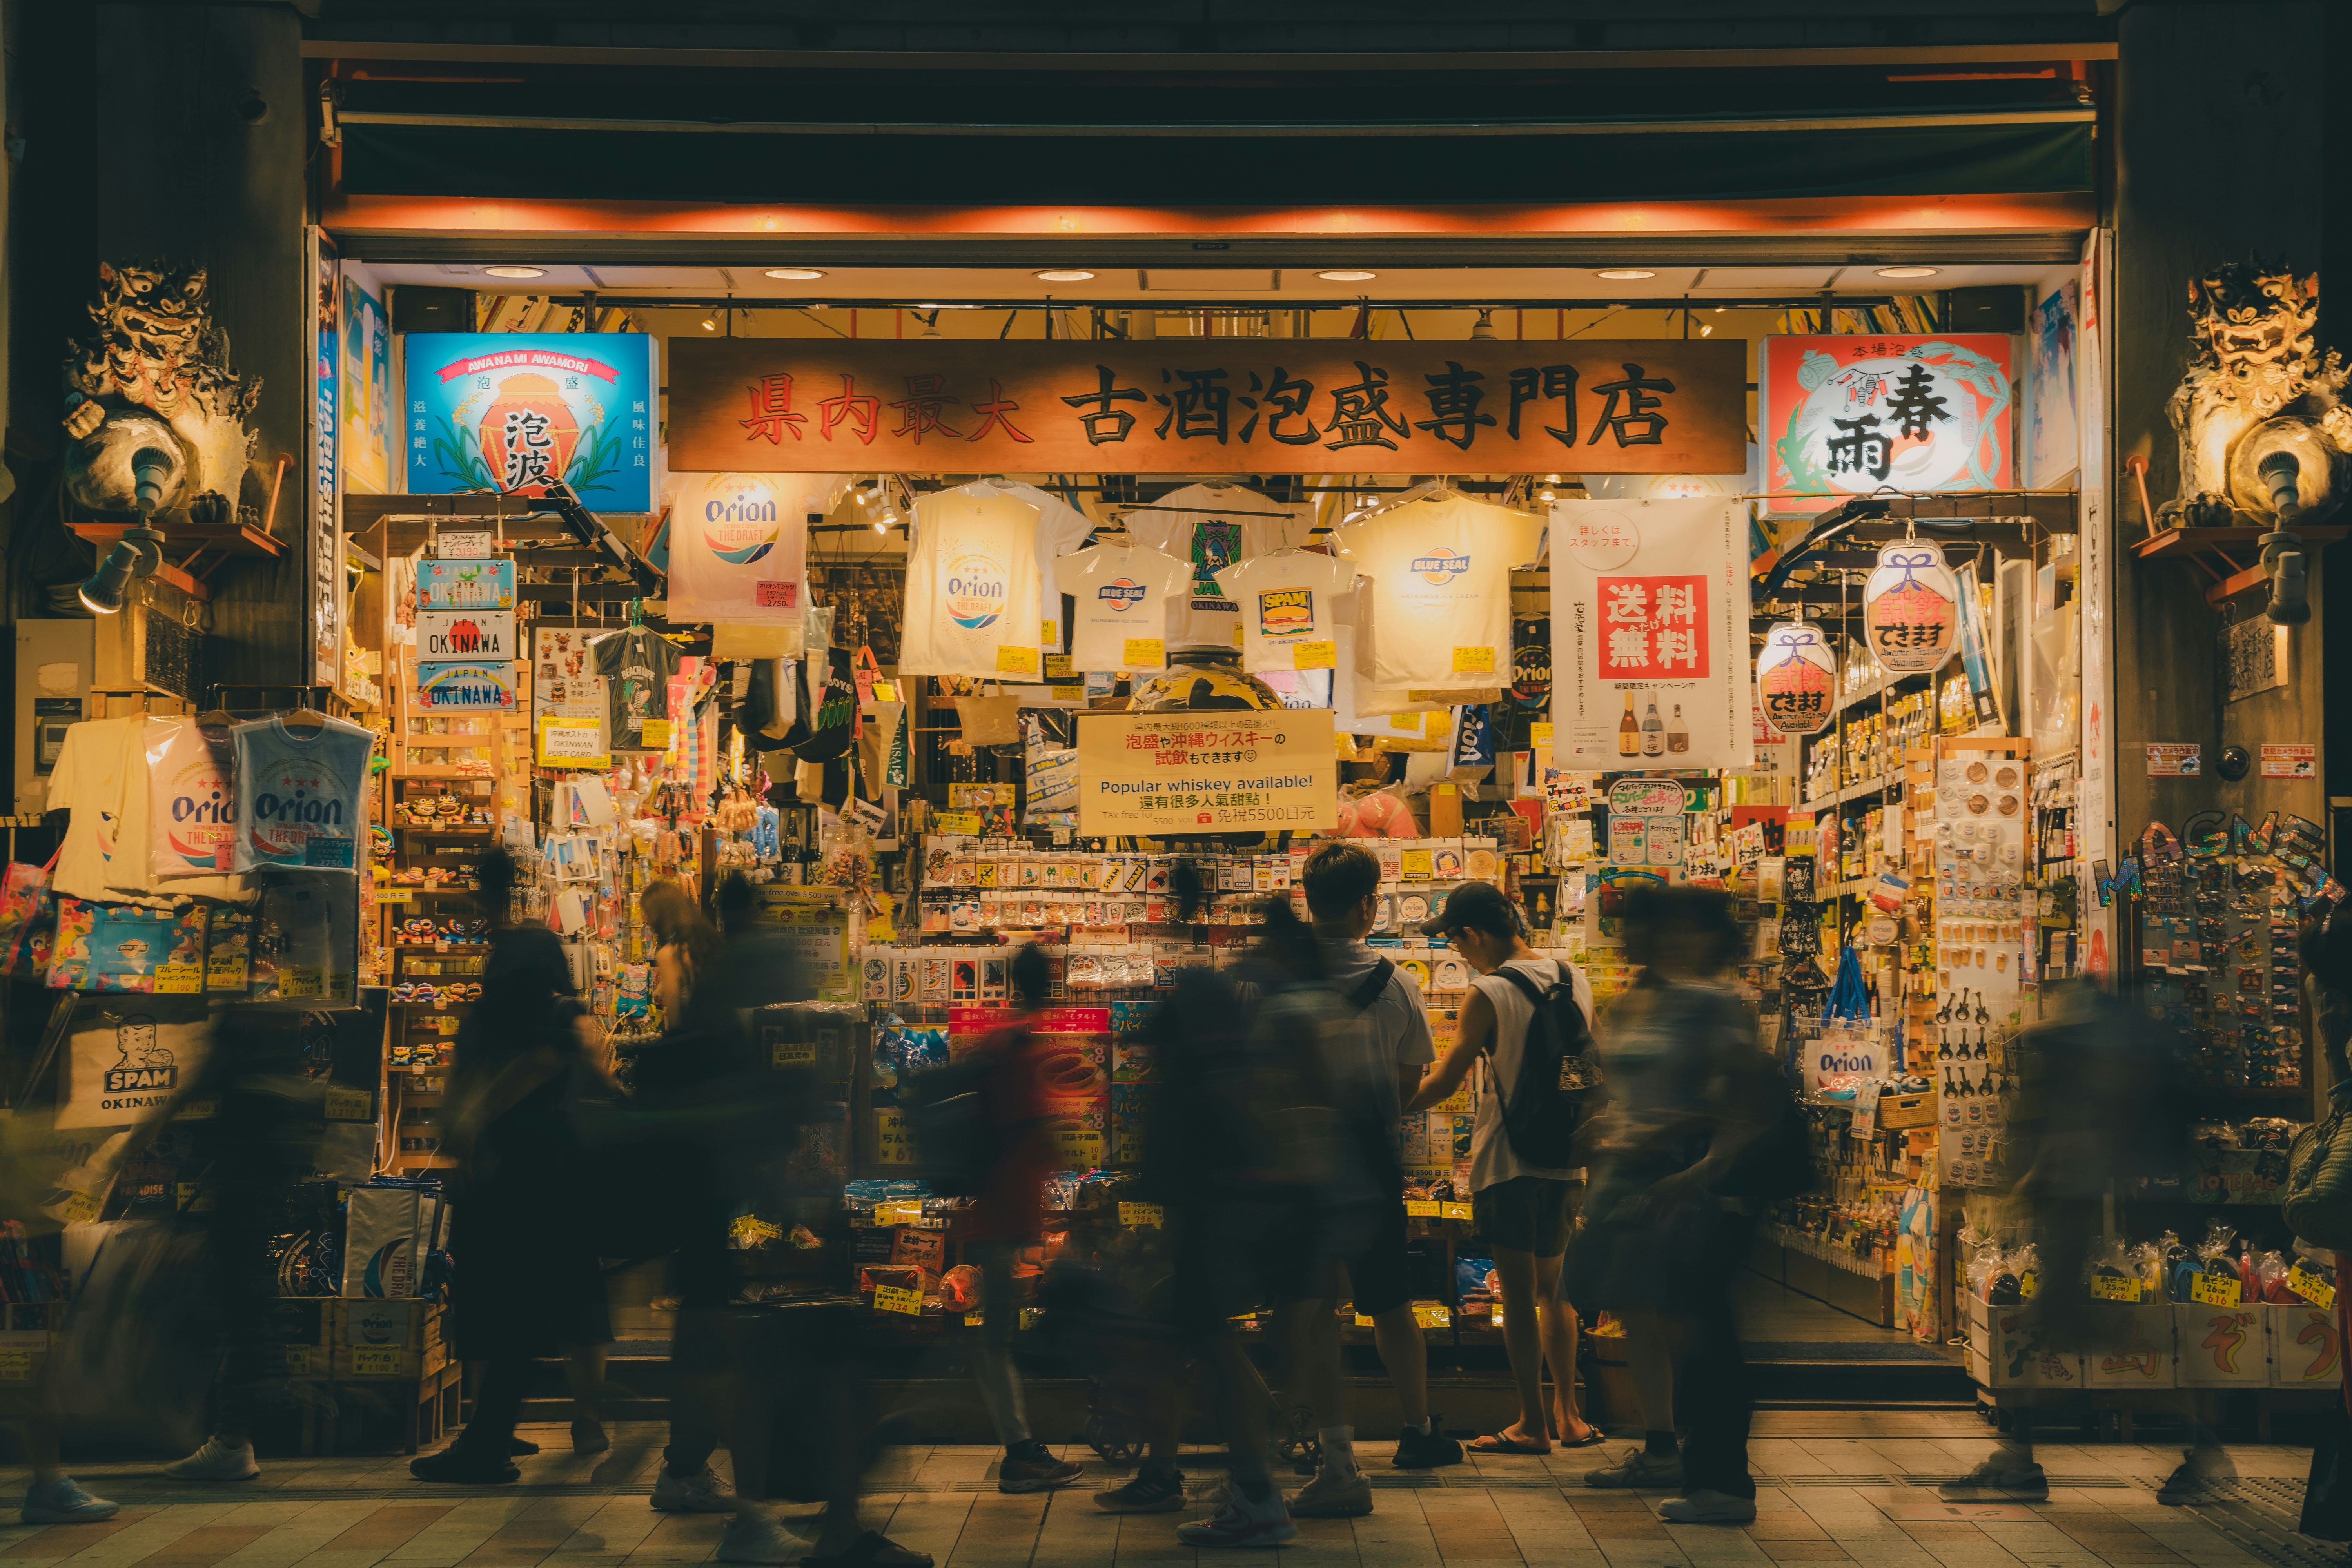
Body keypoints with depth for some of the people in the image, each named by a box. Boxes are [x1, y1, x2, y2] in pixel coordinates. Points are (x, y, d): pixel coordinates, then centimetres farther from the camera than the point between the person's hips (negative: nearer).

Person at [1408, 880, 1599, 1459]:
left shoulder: (1488, 994, -13)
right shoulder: (1574, 979, 6)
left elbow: (1444, 1081, -11)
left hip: (1508, 1157, -6)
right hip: (1565, 1158, 6)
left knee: (1519, 1293, 1)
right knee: (1552, 1287, 17)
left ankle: (1532, 1423, 5)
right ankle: (1567, 1412, 18)